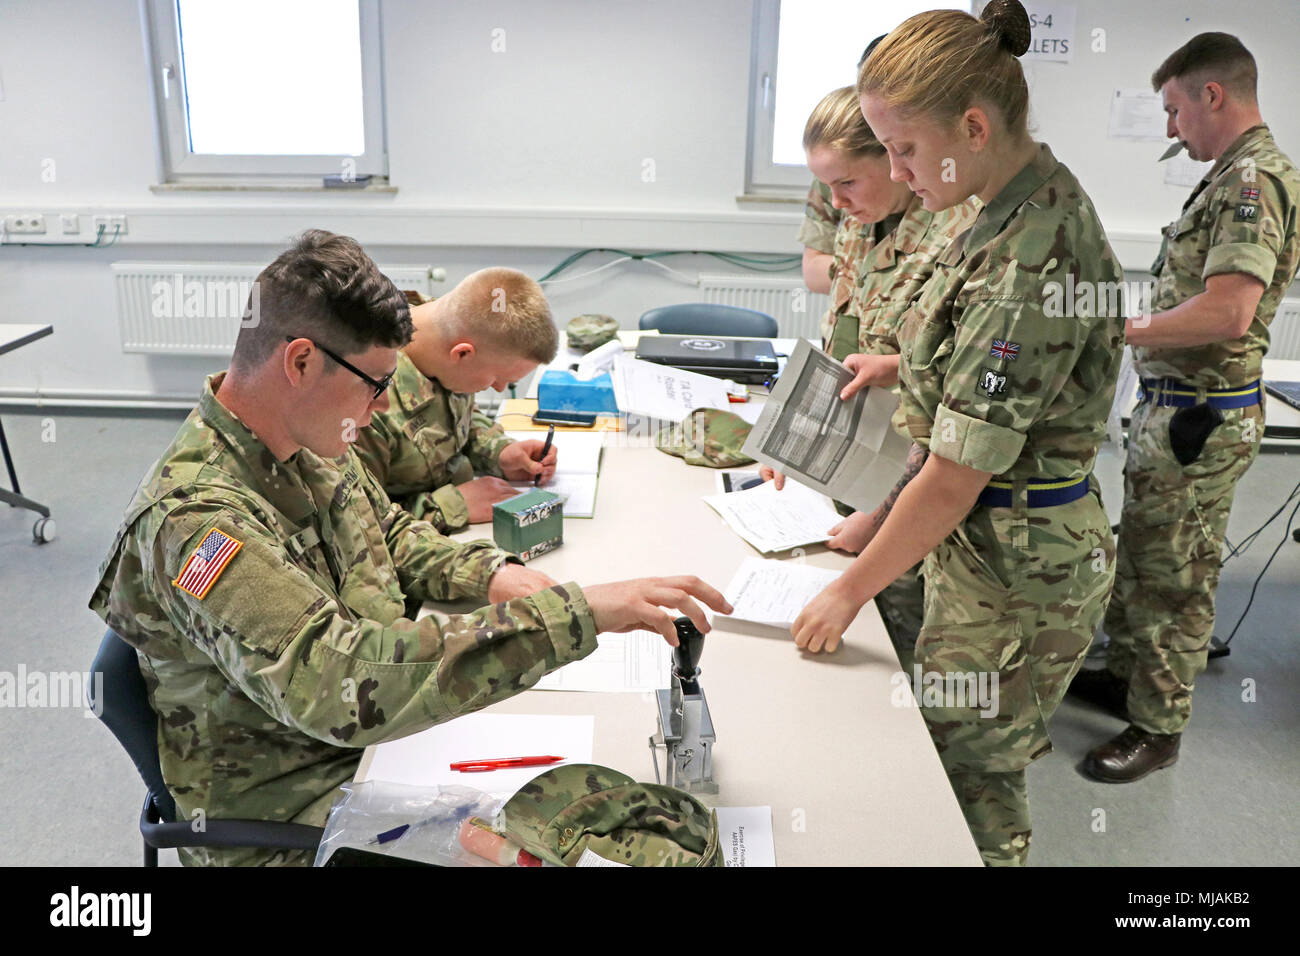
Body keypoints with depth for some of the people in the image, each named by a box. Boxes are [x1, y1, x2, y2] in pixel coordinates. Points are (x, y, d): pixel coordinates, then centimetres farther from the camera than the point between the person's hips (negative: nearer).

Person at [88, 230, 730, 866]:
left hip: (374, 738, 8)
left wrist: (489, 575, -6)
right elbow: (337, 684, -40)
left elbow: (391, 534, 15)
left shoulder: (307, 440, -2)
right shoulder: (196, 517, -30)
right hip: (286, 805, -7)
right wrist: (574, 614, -42)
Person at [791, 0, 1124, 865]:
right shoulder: (1038, 196, 3)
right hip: (1011, 543, 9)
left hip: (1014, 565, -9)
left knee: (966, 783, 8)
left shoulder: (1026, 265, -28)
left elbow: (954, 481, -24)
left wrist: (849, 592, -13)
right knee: (988, 773, 22)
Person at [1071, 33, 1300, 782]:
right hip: (1176, 405, 10)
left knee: (1174, 576, 2)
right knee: (1141, 553, 21)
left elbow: (1227, 311, -31)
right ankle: (1127, 675, 37)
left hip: (1199, 417, -10)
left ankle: (1159, 726, 16)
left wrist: (1117, 330, -24)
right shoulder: (1237, 175, 13)